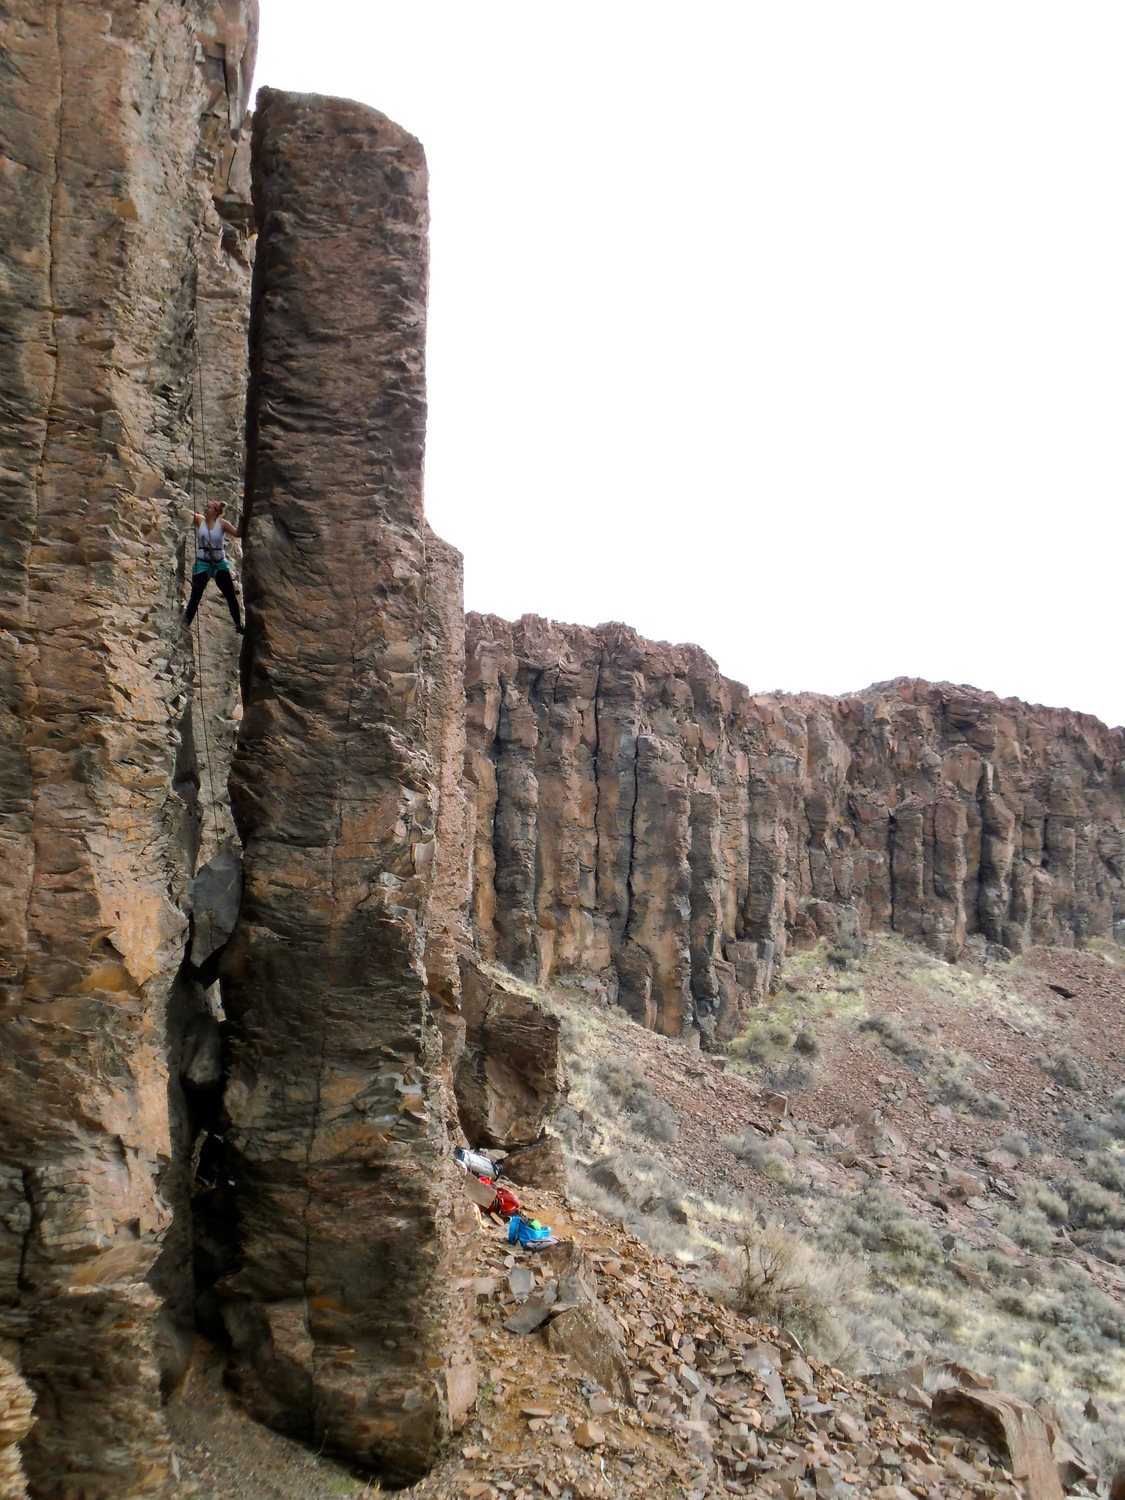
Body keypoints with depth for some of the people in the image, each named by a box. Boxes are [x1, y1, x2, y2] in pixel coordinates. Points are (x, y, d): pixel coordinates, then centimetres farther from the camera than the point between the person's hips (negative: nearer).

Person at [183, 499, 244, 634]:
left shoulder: (222, 523, -7)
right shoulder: (200, 520, -1)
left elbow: (238, 533, -16)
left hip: (220, 563, 1)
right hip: (202, 563, -1)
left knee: (231, 595, 7)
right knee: (196, 596, -3)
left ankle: (238, 624, 20)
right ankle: (186, 623, 6)